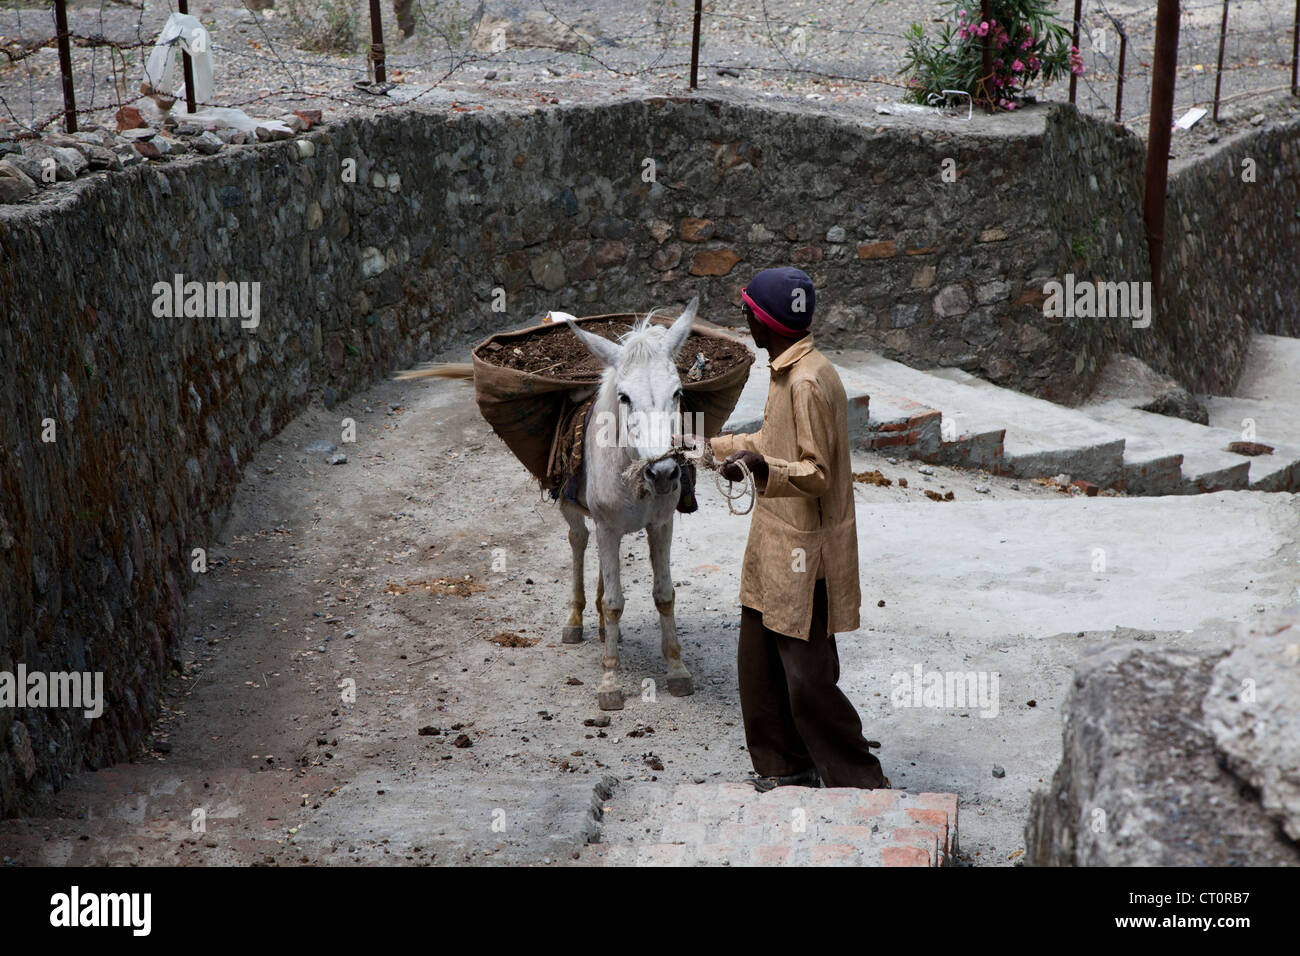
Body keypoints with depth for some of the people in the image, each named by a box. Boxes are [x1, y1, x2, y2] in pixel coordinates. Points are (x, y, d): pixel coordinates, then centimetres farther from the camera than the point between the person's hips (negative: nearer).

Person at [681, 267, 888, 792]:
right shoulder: (786, 374, 11)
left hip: (803, 556, -10)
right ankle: (787, 770, 29)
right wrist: (708, 445, 34)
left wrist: (762, 468, -39)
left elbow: (817, 474, -22)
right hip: (774, 551, 10)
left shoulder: (808, 382, -20)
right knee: (759, 667, 16)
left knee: (809, 681, -4)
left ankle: (865, 785, 8)